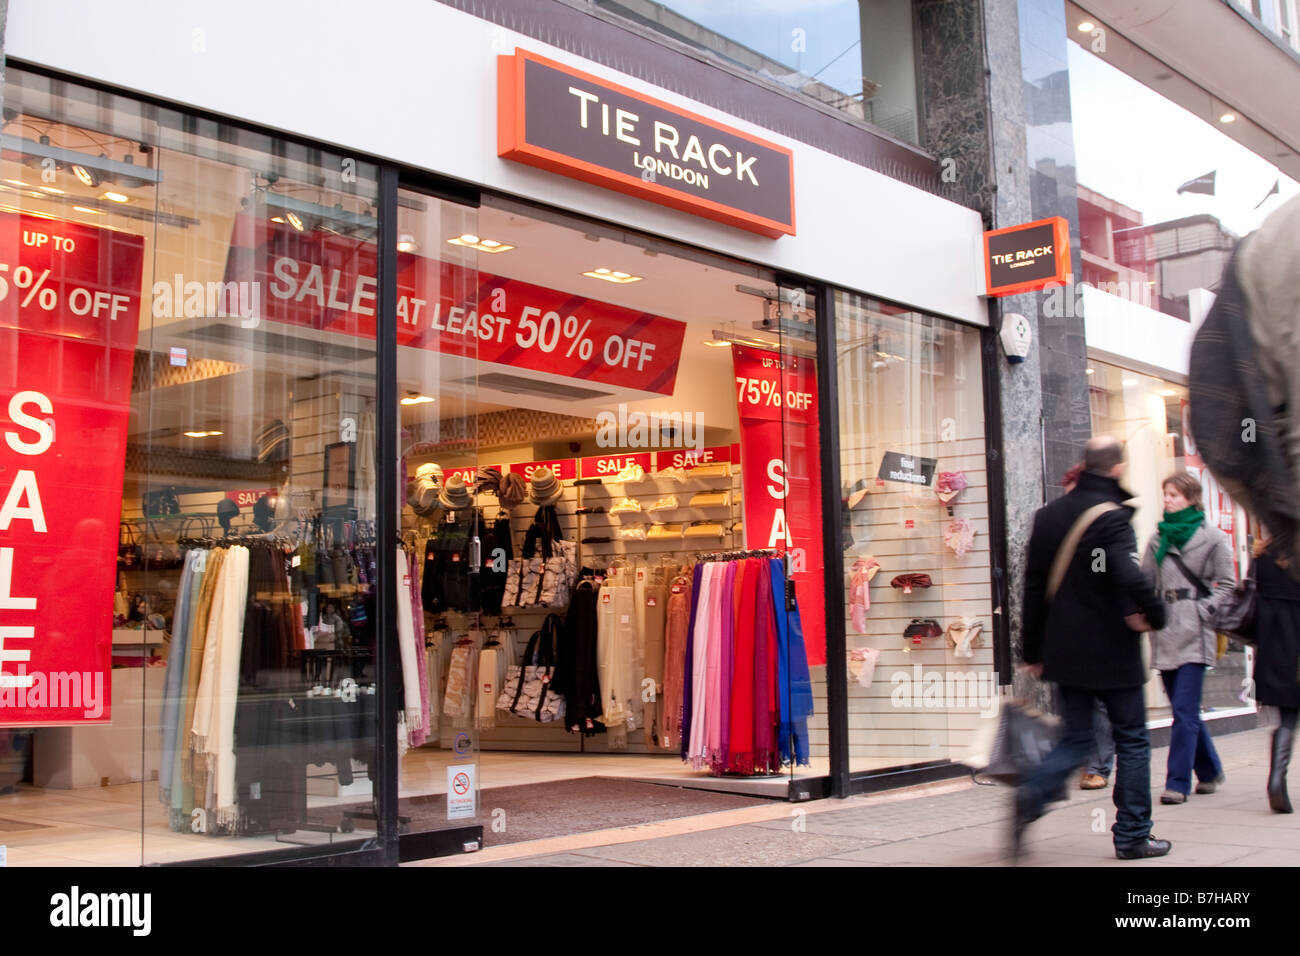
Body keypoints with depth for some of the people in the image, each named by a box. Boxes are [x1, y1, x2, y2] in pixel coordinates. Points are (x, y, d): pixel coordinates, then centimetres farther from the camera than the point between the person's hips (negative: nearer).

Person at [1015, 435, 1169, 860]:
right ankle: (1132, 836, 15)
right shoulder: (1112, 517, -14)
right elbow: (1130, 577, -30)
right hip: (1111, 652, -6)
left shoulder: (1048, 515, 7)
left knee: (1076, 738, 13)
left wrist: (1033, 651, 15)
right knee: (1132, 739, 10)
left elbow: (1033, 586, 10)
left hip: (1065, 651, 6)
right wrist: (1154, 614, -10)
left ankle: (1032, 794, -12)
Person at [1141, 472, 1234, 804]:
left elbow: (1227, 585, 0)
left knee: (1184, 710, -9)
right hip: (1164, 633, 5)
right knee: (1185, 710, 12)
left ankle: (1177, 782, -4)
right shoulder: (1157, 539, 13)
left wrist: (1202, 611, -10)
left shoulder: (1212, 537, 0)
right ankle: (1210, 770, 29)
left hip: (1194, 633, -5)